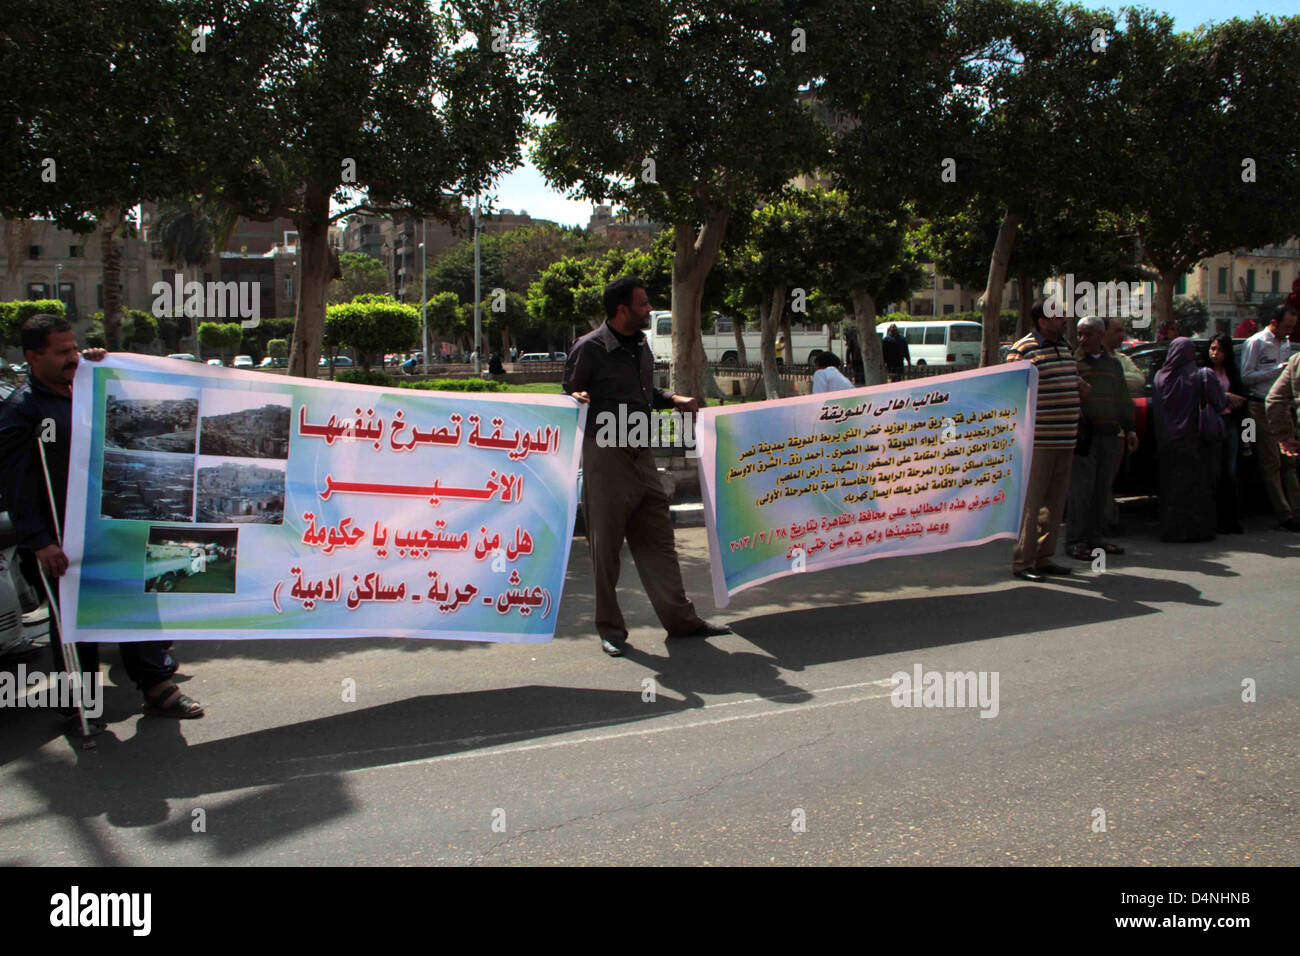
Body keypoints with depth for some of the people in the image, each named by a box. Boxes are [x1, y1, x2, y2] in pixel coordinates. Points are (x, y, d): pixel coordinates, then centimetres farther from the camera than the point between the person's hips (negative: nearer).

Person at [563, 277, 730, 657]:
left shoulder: (641, 344, 15)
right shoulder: (589, 348, -8)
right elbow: (568, 392, -4)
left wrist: (674, 400, 13)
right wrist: (577, 398, -25)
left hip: (642, 455, 7)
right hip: (605, 456, -7)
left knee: (657, 539, 10)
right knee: (606, 545, 0)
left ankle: (680, 619, 18)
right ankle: (610, 628, 12)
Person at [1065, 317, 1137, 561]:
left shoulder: (1114, 364, 18)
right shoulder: (1072, 362, 2)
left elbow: (1124, 400, 23)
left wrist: (1129, 430, 15)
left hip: (1111, 435, 5)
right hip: (1084, 434, -5)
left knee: (1102, 489, 9)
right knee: (1081, 489, -7)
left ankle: (1094, 537, 18)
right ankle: (1074, 541, -2)